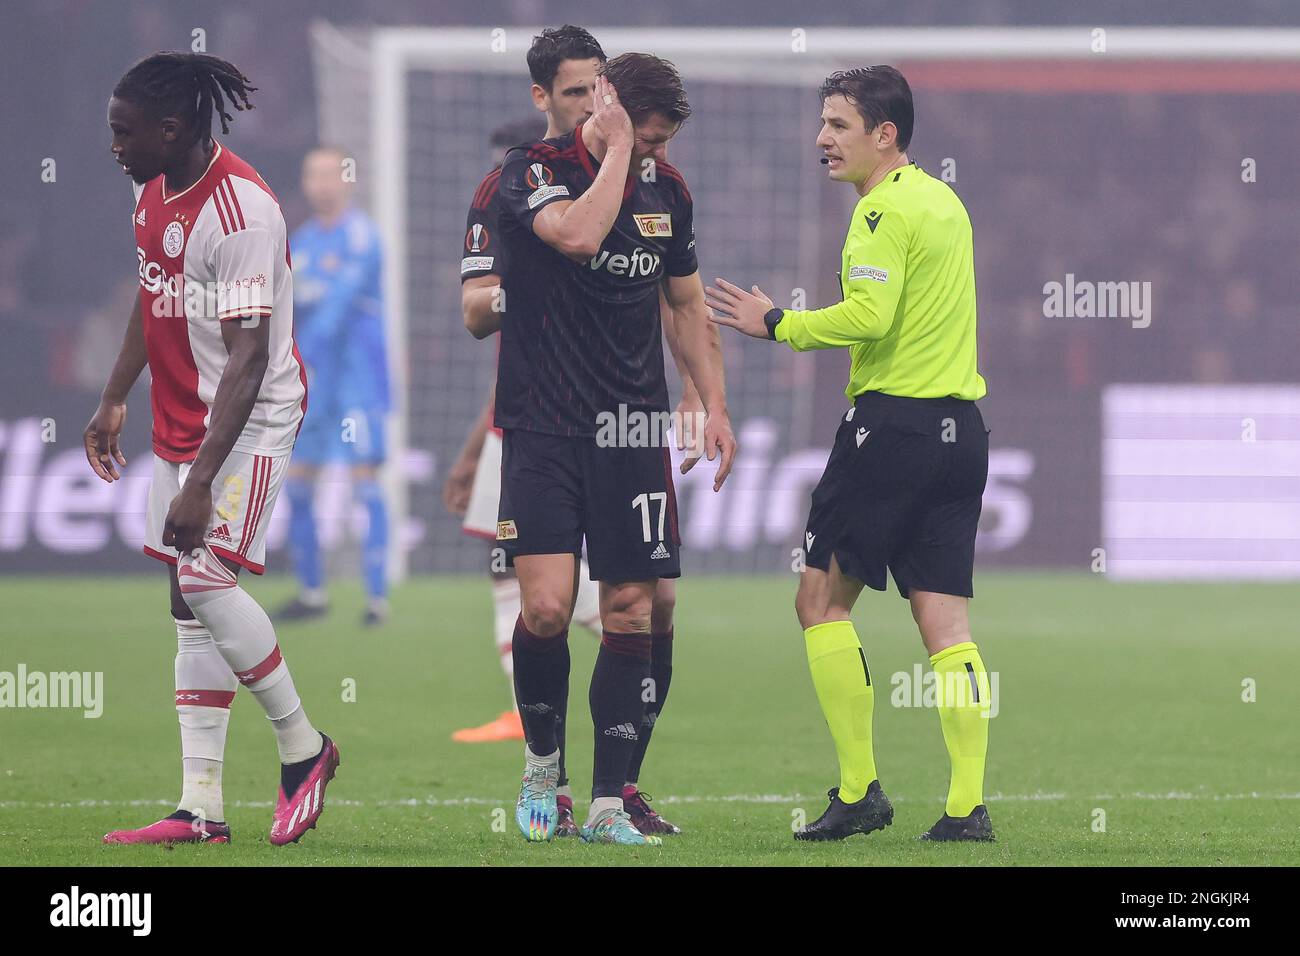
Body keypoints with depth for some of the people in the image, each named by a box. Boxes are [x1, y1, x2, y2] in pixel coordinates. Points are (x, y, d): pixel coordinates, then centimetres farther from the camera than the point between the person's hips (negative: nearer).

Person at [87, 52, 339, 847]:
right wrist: (115, 400, 24)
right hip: (183, 418, 9)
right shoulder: (157, 190, 6)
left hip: (253, 417, -9)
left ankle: (304, 746, 0)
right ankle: (202, 809, 8)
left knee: (207, 578, -19)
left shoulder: (240, 210, -22)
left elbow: (248, 359, -25)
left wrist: (200, 482, -29)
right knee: (190, 604, 7)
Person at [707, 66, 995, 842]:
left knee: (823, 597, 3)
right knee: (945, 620, 5)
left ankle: (860, 791, 0)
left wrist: (779, 325, -11)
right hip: (961, 426, 8)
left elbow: (870, 314, -22)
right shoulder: (946, 203, 16)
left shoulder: (884, 209, -11)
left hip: (894, 422, -8)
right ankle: (969, 804, -2)